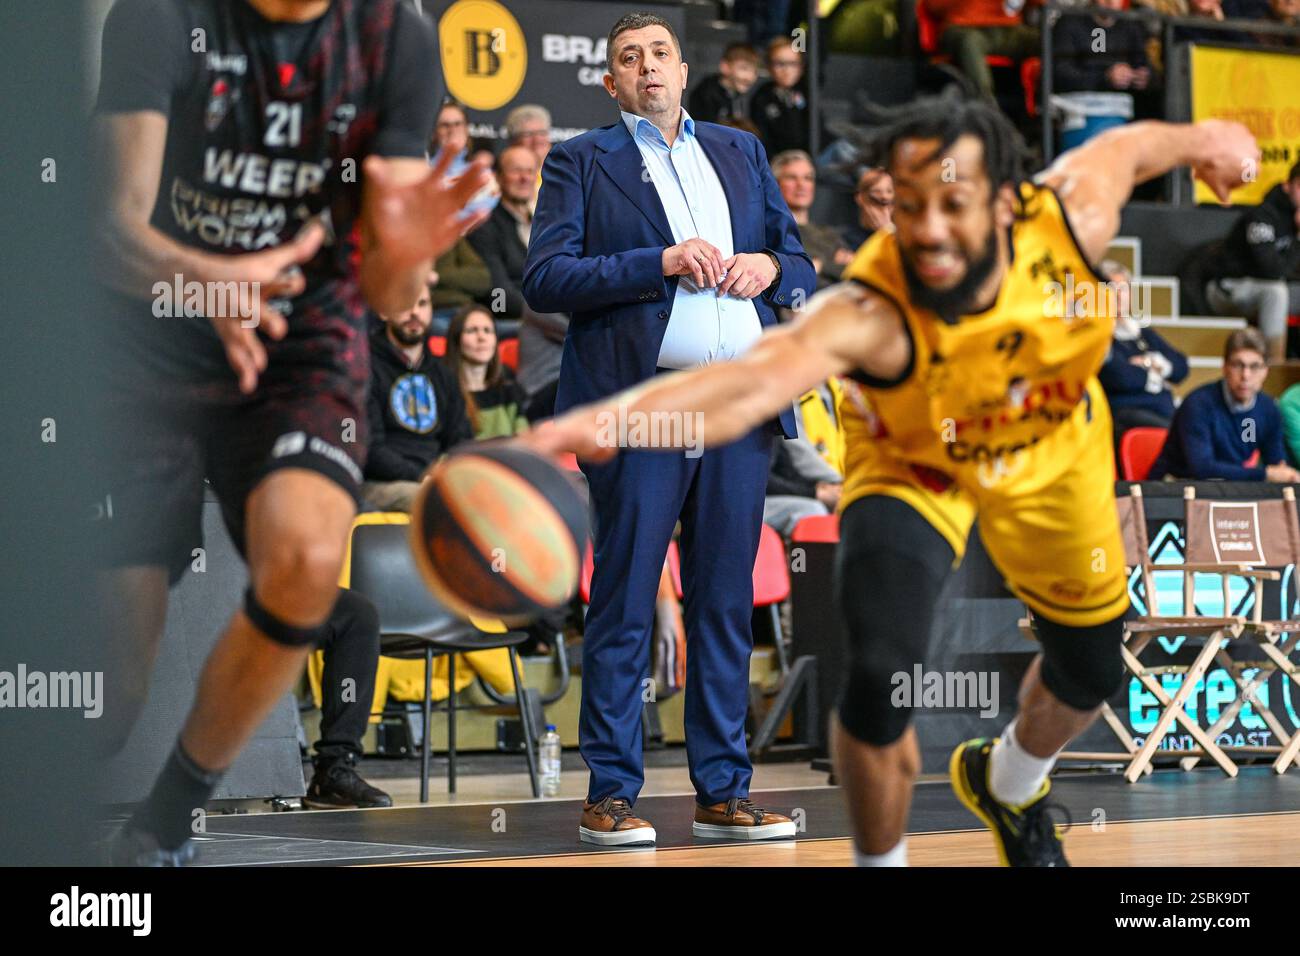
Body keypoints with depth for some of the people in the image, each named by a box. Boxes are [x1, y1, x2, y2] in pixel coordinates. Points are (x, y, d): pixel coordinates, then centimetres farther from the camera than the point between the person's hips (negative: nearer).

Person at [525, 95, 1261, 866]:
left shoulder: (1070, 218, -35)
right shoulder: (870, 313, -45)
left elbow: (1128, 145, -11)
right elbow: (765, 371, -65)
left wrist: (1198, 140, 12)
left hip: (1054, 452, 4)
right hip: (916, 466, -4)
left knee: (1094, 670, 18)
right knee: (881, 679, -25)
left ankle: (1010, 787, 55)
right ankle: (882, 862, 5)